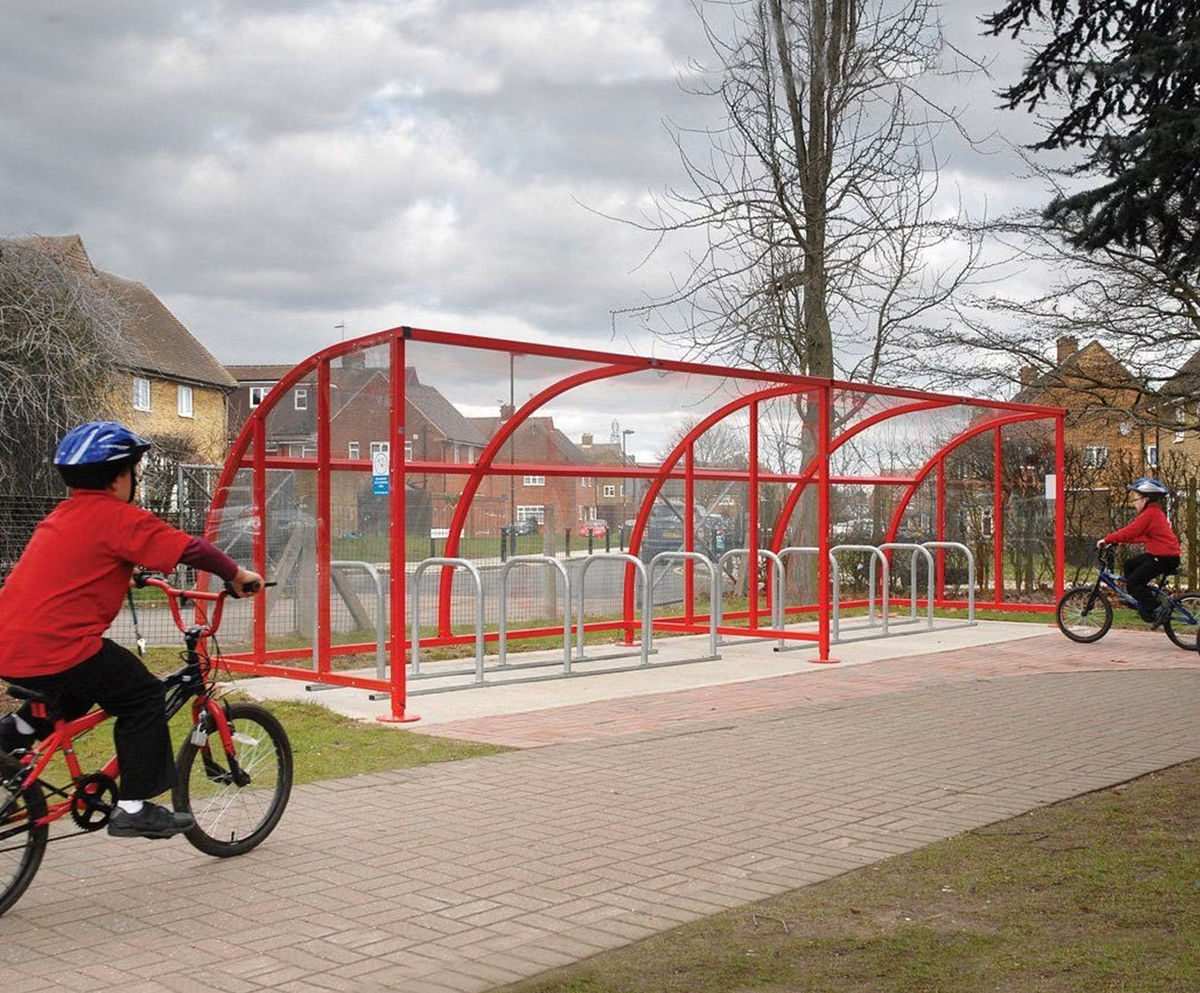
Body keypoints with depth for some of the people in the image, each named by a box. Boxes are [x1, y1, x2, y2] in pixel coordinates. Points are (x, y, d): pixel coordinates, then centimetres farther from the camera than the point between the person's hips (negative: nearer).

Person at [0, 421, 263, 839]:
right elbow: (192, 549, -10)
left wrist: (127, 575, 48)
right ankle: (134, 808, 5)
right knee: (143, 698, 4)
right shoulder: (119, 517, -7)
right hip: (58, 648, -9)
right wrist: (236, 575, 4)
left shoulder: (60, 516, 19)